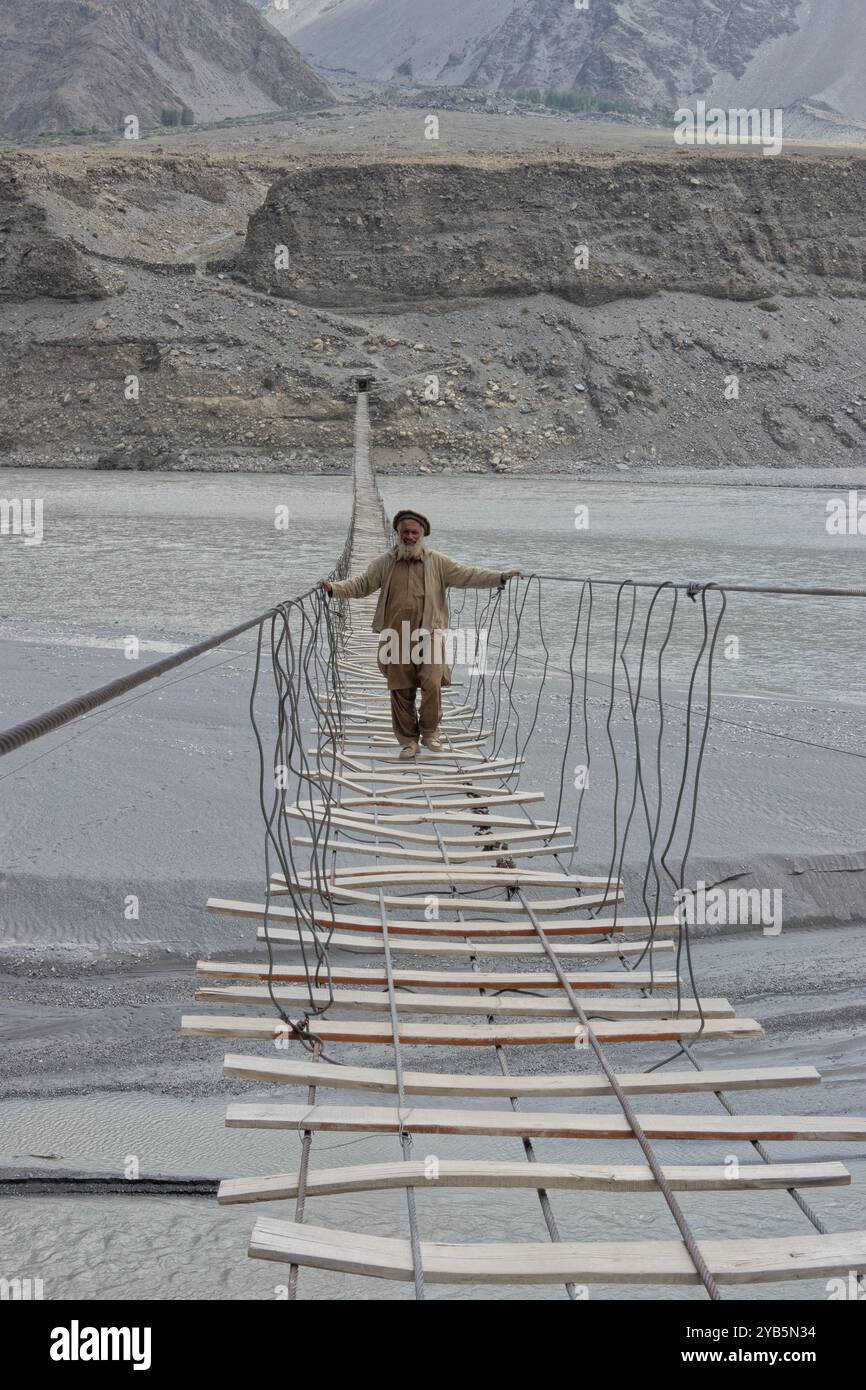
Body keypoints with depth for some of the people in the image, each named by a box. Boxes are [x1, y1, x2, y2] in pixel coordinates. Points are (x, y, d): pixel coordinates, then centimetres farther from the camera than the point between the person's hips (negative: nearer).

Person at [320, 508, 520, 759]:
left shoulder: (438, 562, 6)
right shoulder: (385, 563, 8)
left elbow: (467, 575, 3)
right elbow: (361, 584, 6)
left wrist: (500, 577, -6)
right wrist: (334, 588, -10)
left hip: (428, 634, -1)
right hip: (396, 637, 1)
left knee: (432, 684, -14)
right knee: (401, 690, 4)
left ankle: (430, 732, 8)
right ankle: (408, 740, 16)